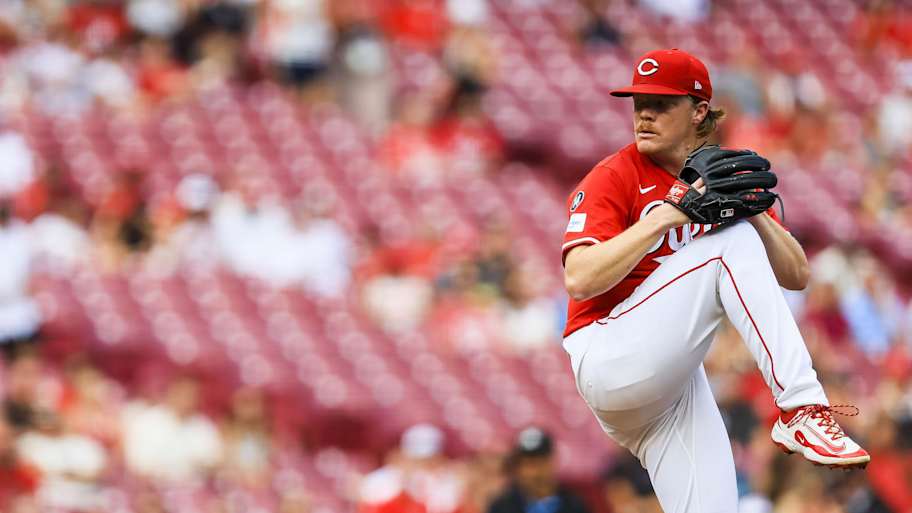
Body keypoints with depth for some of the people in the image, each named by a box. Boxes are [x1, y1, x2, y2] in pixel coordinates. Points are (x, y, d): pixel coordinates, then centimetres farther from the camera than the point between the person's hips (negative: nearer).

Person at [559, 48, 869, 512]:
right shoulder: (613, 178, -2)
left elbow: (796, 276, 7)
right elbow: (580, 279, -18)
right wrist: (667, 215, -22)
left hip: (676, 382, 6)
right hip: (605, 359, -6)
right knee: (732, 244, -22)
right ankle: (801, 409, -30)